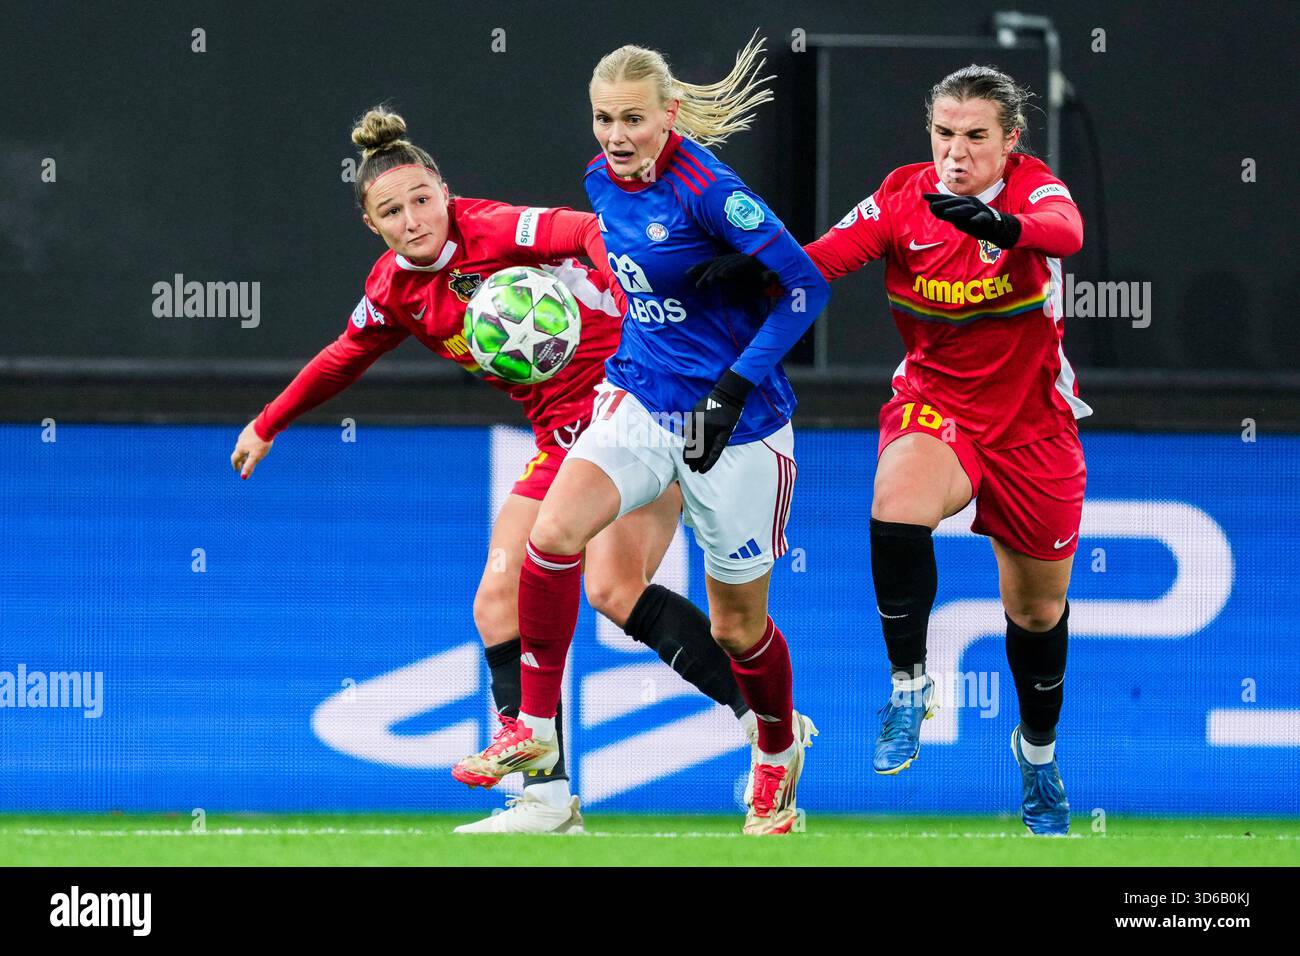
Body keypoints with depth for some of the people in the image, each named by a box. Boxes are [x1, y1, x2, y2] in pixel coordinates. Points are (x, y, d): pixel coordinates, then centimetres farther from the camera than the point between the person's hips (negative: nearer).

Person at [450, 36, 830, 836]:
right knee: (552, 534, -21)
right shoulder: (604, 182, 2)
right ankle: (534, 731, -10)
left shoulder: (704, 188, -20)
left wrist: (736, 386, -23)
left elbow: (806, 284, -19)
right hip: (644, 402, 5)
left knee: (738, 624, 8)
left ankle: (781, 750, 38)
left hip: (737, 426, -5)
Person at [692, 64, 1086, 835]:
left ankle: (1039, 749, 42)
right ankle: (909, 683, -18)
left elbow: (1066, 230, -38)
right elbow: (827, 256, -17)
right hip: (934, 403, 0)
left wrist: (997, 222, -60)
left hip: (1032, 425, 0)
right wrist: (757, 270, -39)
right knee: (897, 507, -35)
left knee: (1039, 610, 14)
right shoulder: (905, 196, -9)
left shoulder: (1033, 186, -15)